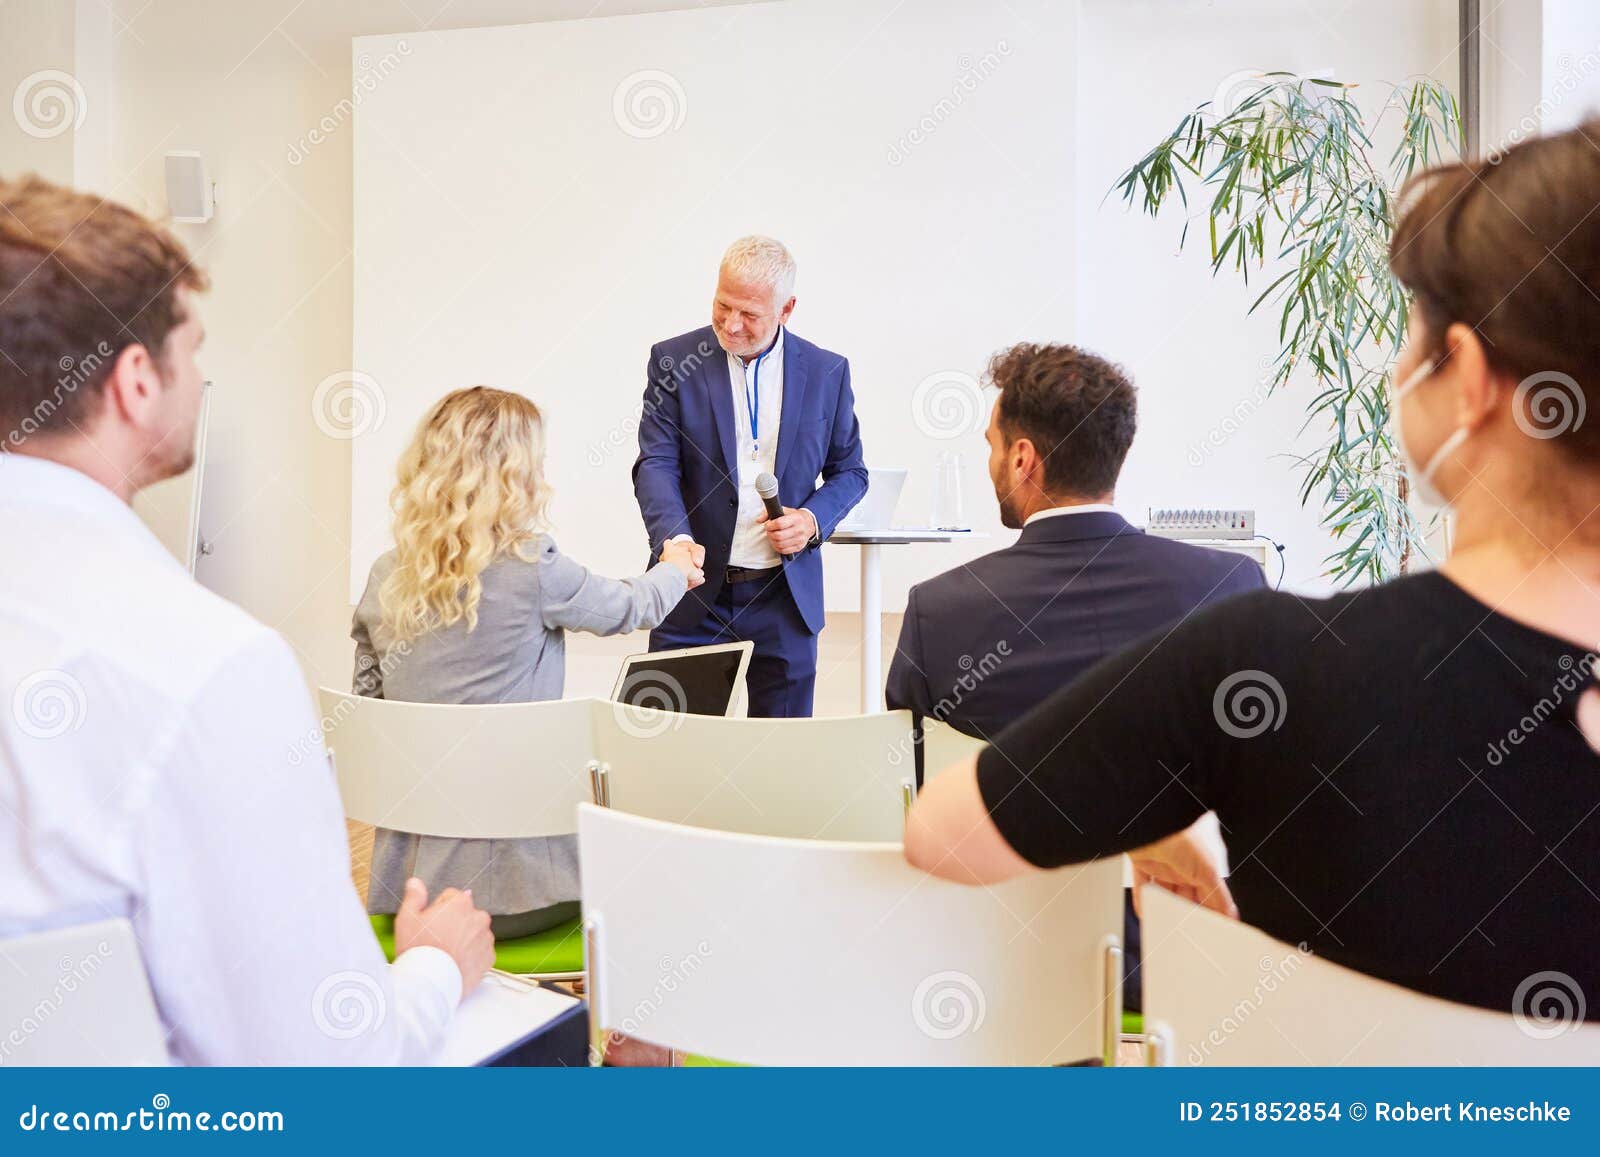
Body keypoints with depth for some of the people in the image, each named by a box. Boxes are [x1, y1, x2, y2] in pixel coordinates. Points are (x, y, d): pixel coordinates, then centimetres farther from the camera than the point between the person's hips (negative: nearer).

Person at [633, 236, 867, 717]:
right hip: (695, 589, -1)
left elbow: (850, 471, 11)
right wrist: (676, 539, -26)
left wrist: (813, 519, -9)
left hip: (786, 597, 1)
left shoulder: (827, 372, 3)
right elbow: (655, 465, -8)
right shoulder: (673, 361, -2)